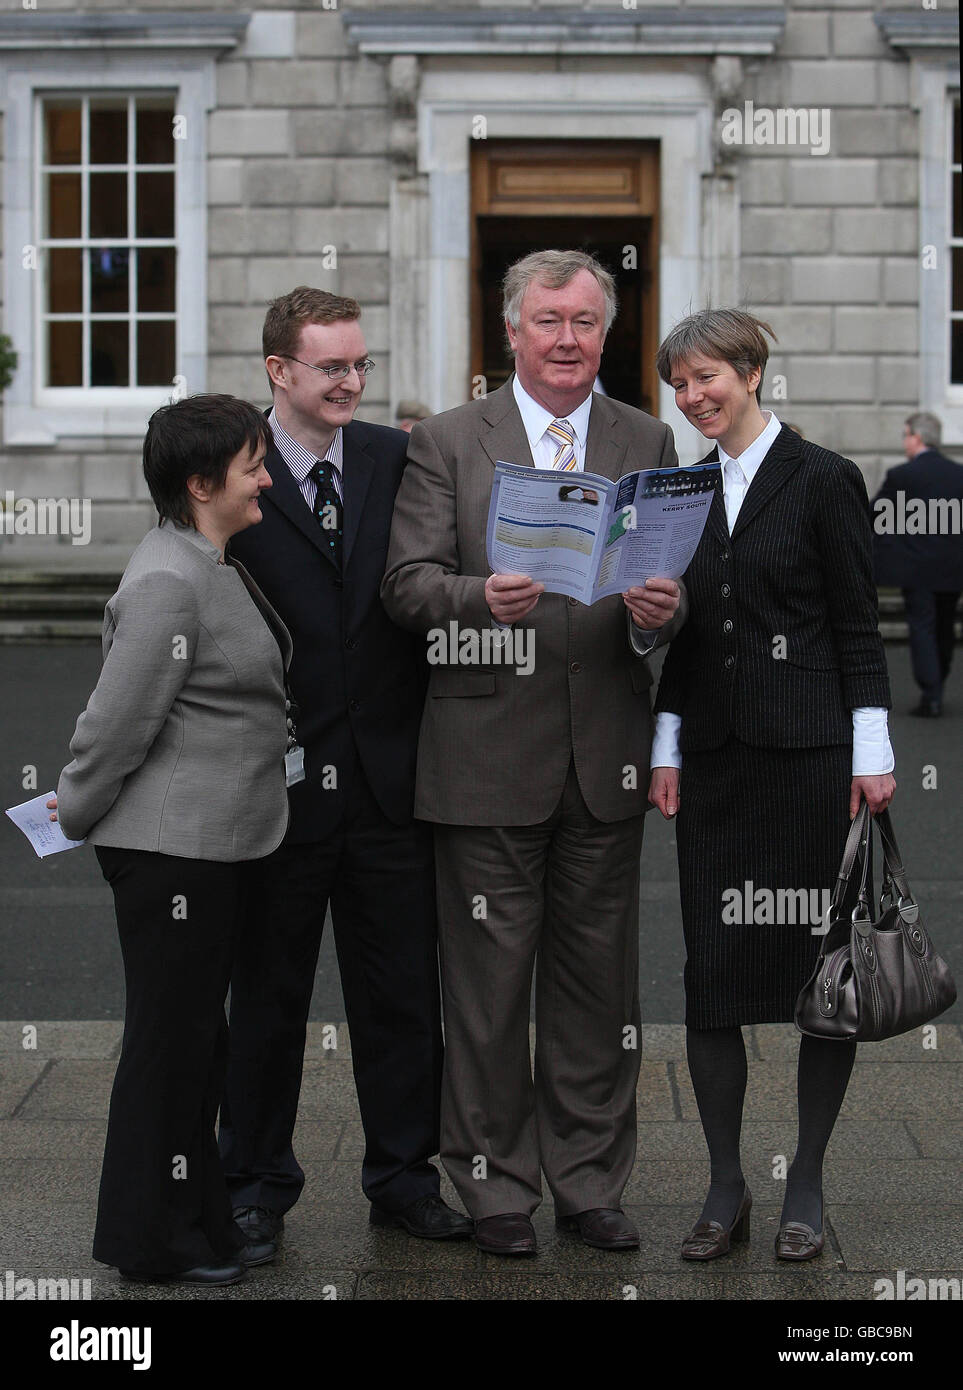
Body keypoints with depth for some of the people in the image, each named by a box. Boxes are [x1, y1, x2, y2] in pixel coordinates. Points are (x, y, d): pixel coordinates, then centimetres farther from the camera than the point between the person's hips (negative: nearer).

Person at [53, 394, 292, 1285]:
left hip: (220, 843, 10)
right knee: (169, 1037, 0)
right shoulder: (167, 583, -19)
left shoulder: (220, 570, 13)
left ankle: (199, 1216, 26)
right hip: (171, 847, -9)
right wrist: (77, 813, -6)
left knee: (200, 1036, 16)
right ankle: (152, 1240, 11)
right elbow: (119, 719, -18)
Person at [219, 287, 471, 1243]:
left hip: (387, 774, 3)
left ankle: (404, 1176, 23)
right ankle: (256, 1183, 24)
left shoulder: (398, 459, 5)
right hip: (278, 779, -2)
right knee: (268, 992, 10)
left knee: (402, 993, 10)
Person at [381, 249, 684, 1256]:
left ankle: (589, 1182, 21)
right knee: (487, 982, 3)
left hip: (606, 758, 2)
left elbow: (677, 581, 7)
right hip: (488, 752, -2)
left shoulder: (648, 444, 11)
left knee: (597, 977, 9)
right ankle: (496, 1183, 16)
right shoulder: (447, 443, 3)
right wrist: (481, 597, -24)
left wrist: (661, 612, -16)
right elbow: (405, 583, -5)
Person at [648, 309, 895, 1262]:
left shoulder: (822, 480, -3)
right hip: (715, 757, 5)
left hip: (810, 754, -5)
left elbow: (857, 626, -4)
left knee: (827, 967, 2)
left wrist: (872, 753, -8)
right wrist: (666, 748, 9)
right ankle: (725, 1188, 13)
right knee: (711, 970, 3)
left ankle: (806, 1184, 13)